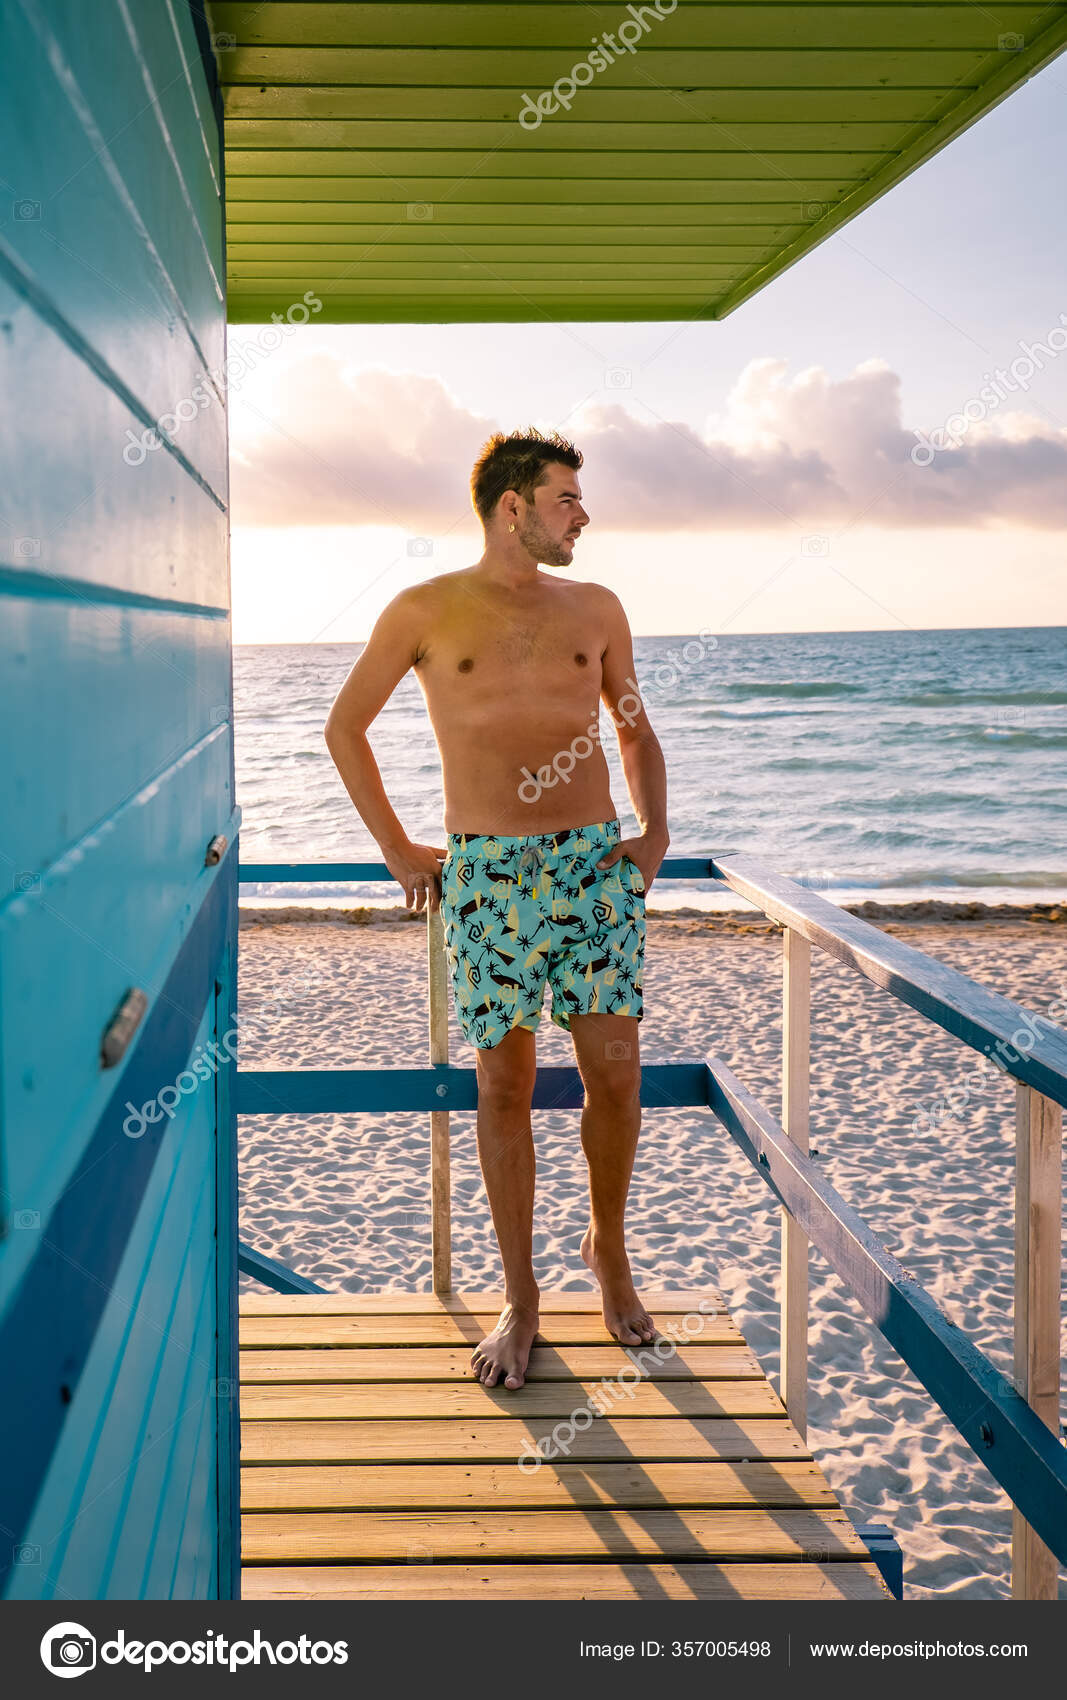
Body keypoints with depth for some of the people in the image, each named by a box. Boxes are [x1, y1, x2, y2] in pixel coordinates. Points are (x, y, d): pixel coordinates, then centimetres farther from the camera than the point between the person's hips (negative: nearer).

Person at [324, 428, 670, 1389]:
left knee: (615, 1069, -1)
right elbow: (345, 726, 10)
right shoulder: (426, 610, 3)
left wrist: (654, 827, 5)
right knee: (505, 1083, 1)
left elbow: (637, 732, 21)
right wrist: (397, 851, 6)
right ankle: (520, 1299, 15)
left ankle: (609, 1247, 25)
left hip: (596, 860, 2)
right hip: (486, 871, -2)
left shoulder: (596, 609, 11)